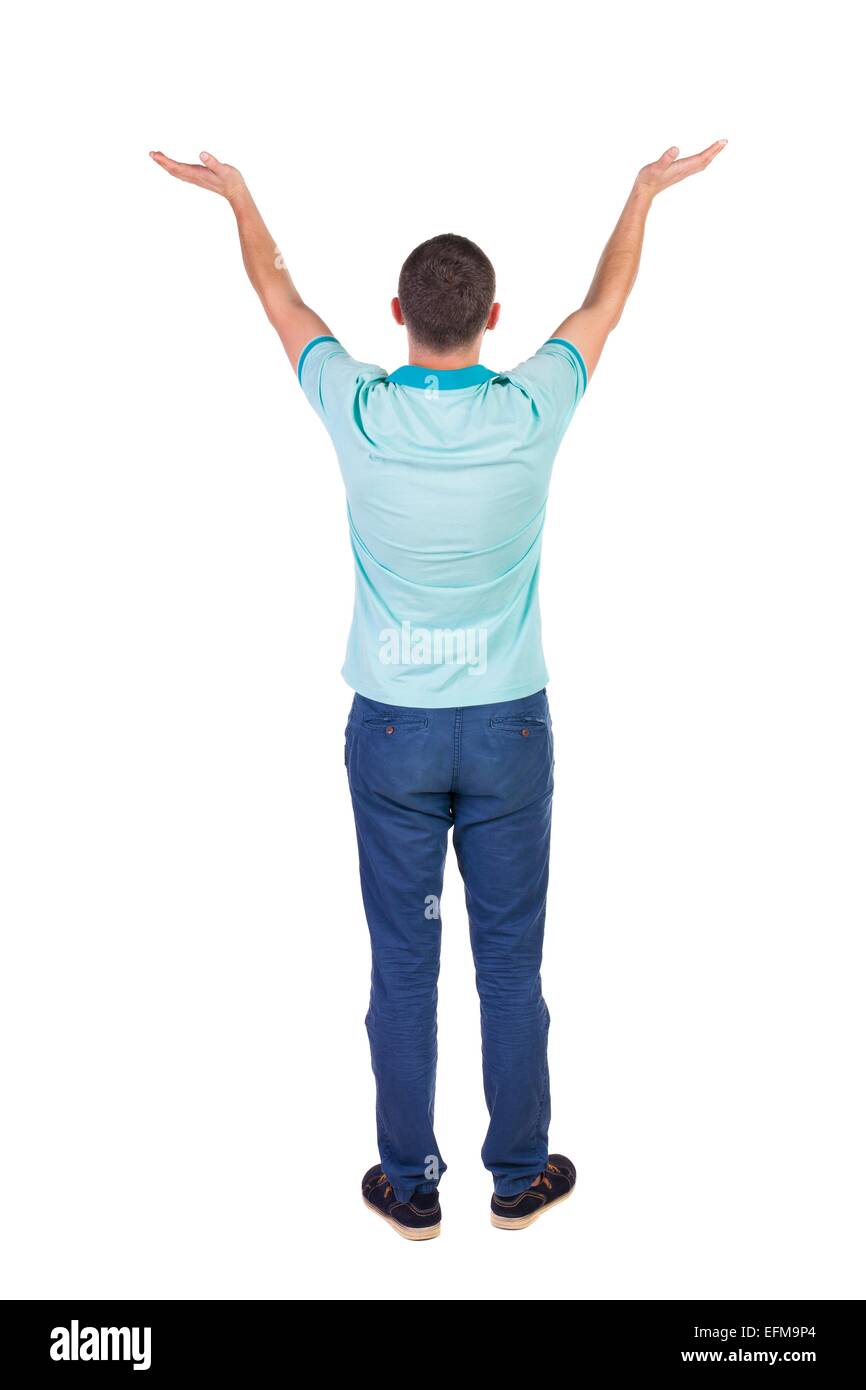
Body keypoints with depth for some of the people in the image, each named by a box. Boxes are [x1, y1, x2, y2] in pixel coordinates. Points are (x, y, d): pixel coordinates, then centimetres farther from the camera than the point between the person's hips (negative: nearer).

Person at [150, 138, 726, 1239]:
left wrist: (237, 195, 26)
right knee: (511, 962, 12)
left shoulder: (359, 413, -11)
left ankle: (409, 1185, 24)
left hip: (392, 731, 0)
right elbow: (604, 305, 9)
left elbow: (279, 298, 8)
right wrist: (646, 192, 27)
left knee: (402, 965, 11)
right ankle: (519, 1177, 28)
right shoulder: (531, 412, -11)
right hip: (509, 729, 0)